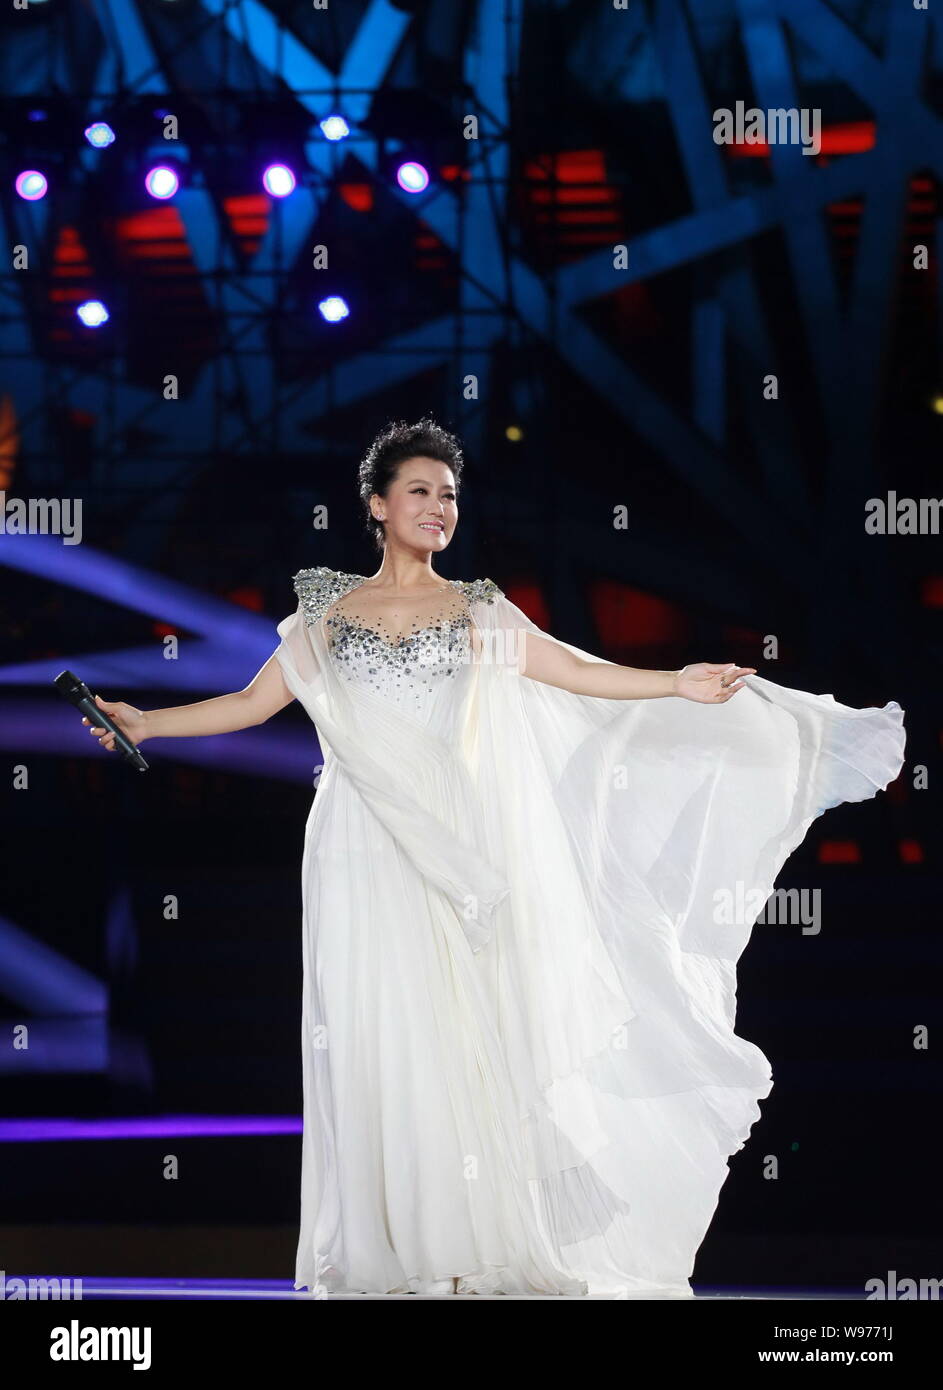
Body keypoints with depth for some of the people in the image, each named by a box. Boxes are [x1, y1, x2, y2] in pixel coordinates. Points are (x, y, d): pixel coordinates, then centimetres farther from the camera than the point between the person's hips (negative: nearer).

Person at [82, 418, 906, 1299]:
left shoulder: (478, 613, 9)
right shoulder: (328, 614, 10)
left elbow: (583, 676, 2)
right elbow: (253, 703, 11)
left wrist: (680, 685, -9)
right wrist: (144, 723, 3)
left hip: (455, 852, 0)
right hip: (363, 860, 0)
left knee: (462, 1030, -4)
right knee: (374, 1035, -3)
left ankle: (469, 1246, -1)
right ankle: (390, 1253, 2)